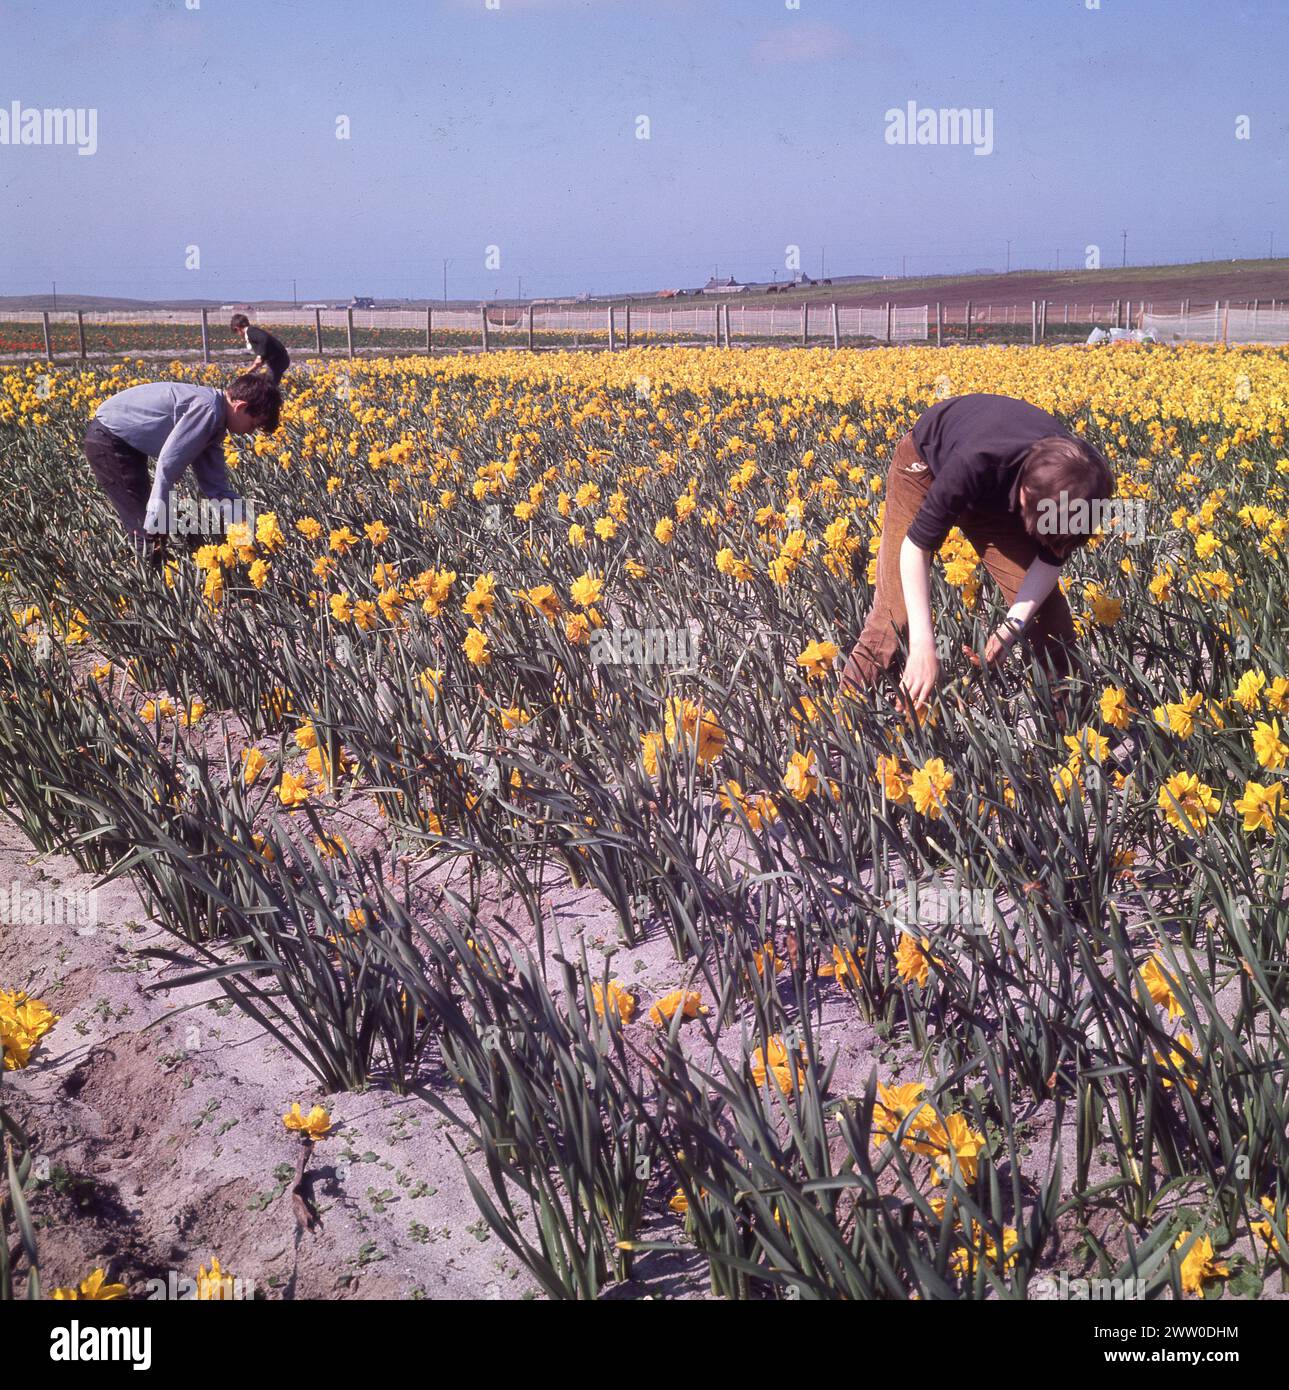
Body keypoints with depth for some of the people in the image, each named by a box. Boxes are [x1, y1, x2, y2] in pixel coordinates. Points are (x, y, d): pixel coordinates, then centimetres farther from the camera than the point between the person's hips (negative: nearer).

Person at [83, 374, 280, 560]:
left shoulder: (214, 419, 6)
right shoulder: (207, 409, -25)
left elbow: (214, 483, 10)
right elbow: (168, 464, -28)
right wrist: (156, 525, -24)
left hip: (124, 439, 10)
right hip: (108, 442, -10)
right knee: (150, 535, -8)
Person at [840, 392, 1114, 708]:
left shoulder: (1075, 478, -33)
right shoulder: (976, 463, -45)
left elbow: (1053, 556, -17)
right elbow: (916, 545, -37)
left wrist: (1014, 624, -32)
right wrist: (923, 646, -43)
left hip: (997, 490, 3)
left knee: (1043, 600, -5)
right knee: (897, 607, -11)